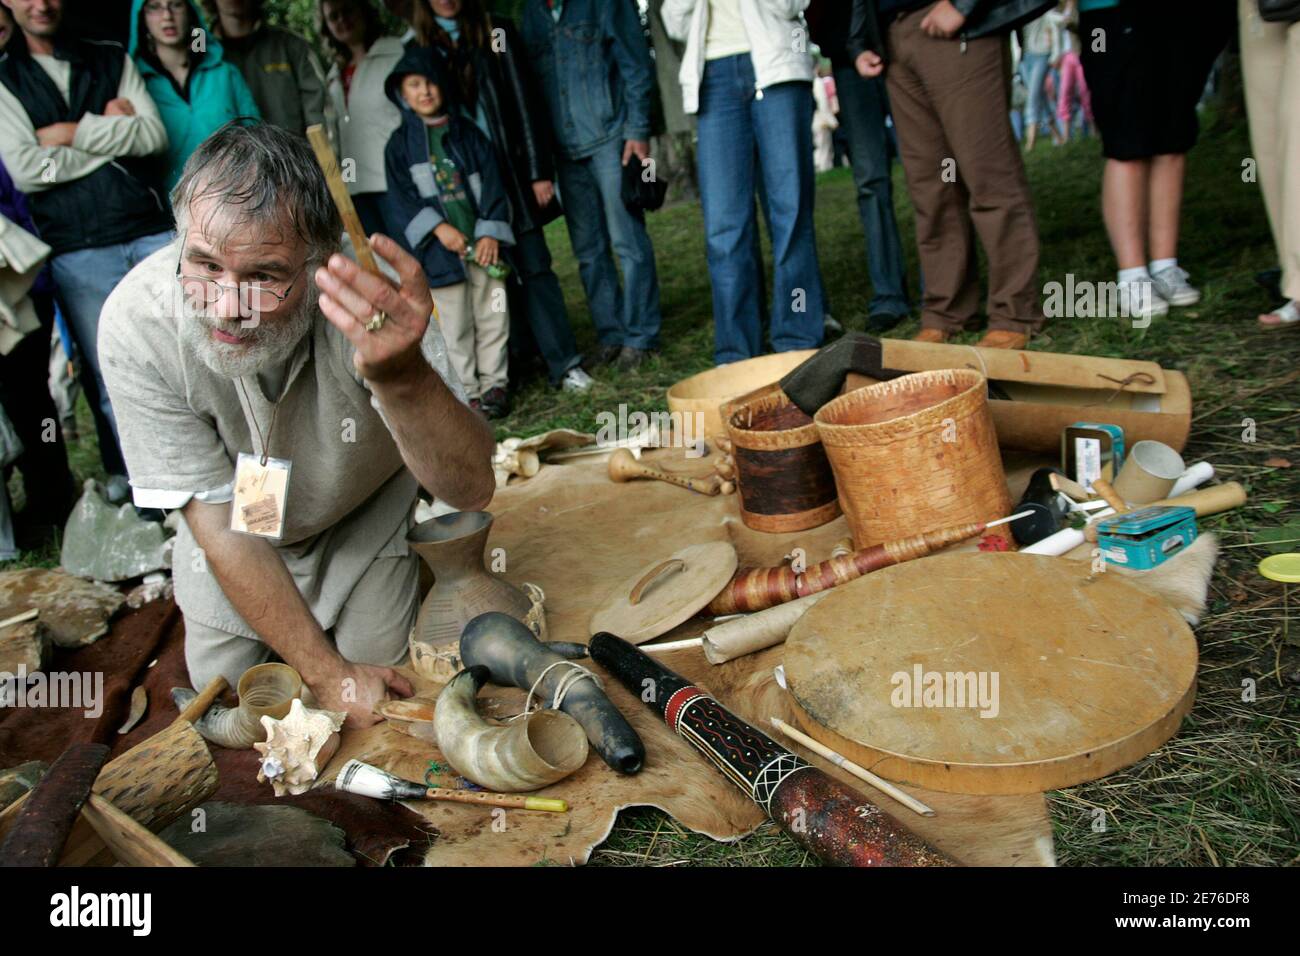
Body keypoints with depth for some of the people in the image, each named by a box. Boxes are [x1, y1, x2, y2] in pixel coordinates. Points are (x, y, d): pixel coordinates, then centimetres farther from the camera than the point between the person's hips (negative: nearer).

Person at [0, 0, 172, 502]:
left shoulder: (112, 60, 15)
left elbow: (155, 133, 1)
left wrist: (76, 133, -7)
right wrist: (114, 133, -2)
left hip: (152, 231, 2)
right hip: (78, 251, -1)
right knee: (107, 376, 2)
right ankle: (127, 482, 16)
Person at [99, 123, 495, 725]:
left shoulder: (364, 301, -38)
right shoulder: (137, 323, -34)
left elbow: (471, 490, -41)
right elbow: (219, 524, -25)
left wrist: (401, 375, -63)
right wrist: (327, 674, -21)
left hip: (367, 513, -1)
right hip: (236, 531, 1)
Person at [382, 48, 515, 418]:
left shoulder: (468, 133, 9)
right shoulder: (401, 143, 6)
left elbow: (491, 183, 4)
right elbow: (400, 197, -1)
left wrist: (491, 232, -8)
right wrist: (438, 227, -14)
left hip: (482, 243, 1)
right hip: (439, 249, -1)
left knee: (492, 316, 4)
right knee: (454, 325, 2)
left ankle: (494, 383, 16)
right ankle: (467, 391, 11)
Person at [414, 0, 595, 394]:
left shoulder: (496, 33, 6)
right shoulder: (422, 48, 9)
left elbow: (525, 102, 2)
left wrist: (539, 170, -5)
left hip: (511, 170, -1)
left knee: (533, 265, -3)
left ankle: (563, 362, 0)